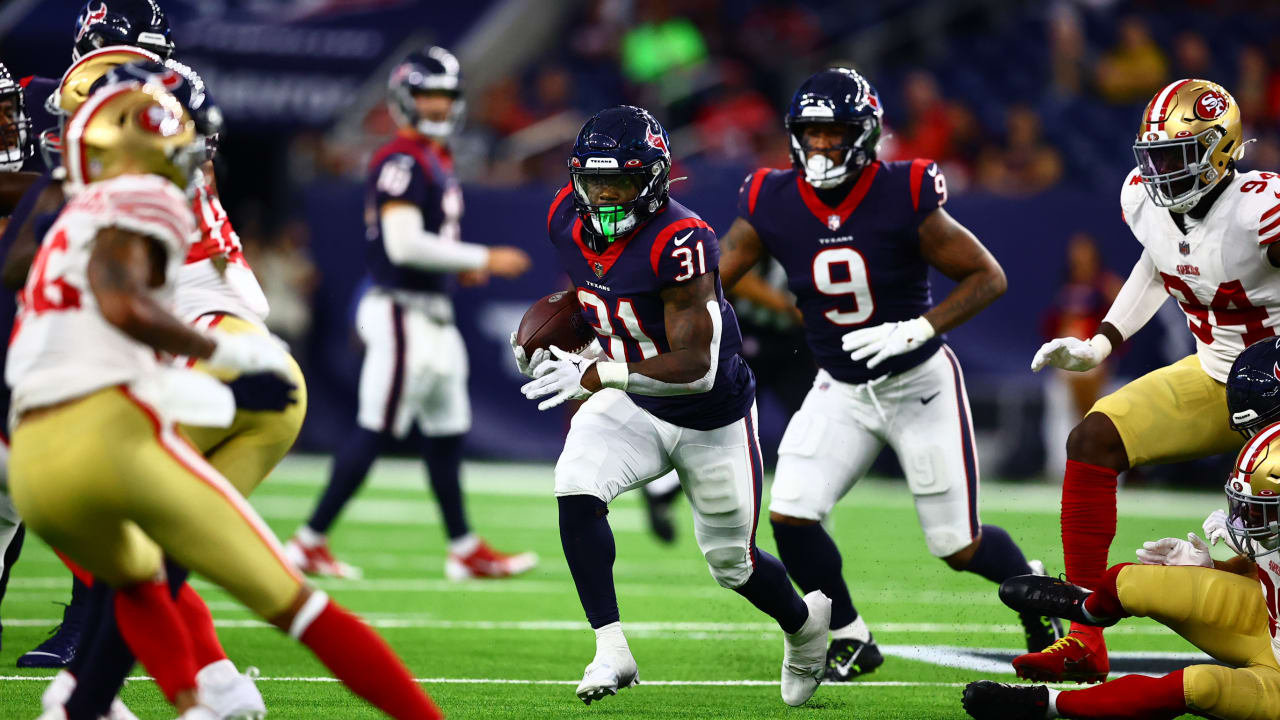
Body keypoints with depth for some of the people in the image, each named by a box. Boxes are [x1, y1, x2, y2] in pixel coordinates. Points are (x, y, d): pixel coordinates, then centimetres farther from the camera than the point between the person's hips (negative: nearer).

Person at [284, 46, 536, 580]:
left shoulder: (438, 162, 16)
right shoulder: (402, 161, -15)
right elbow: (403, 244, -23)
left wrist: (458, 265, 6)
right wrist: (483, 260, -18)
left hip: (433, 316, 10)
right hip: (402, 313, -10)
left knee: (447, 431, 13)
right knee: (376, 431, -8)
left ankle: (465, 550, 18)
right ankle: (310, 541, -4)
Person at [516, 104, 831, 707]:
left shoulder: (679, 243, -33)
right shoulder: (568, 221, -11)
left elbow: (696, 368, -35)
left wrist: (594, 375, -41)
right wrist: (538, 336, -4)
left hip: (713, 417, -5)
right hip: (631, 407, 5)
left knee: (732, 563, 12)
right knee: (576, 489, -25)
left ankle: (805, 619, 46)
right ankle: (611, 650, -19)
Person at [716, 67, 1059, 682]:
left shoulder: (904, 198, -21)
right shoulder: (771, 204, -11)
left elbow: (988, 276, -15)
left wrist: (916, 329, -27)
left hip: (919, 383, -3)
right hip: (840, 389, 3)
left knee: (958, 548, 0)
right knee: (790, 516, -14)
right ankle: (849, 642, 8)